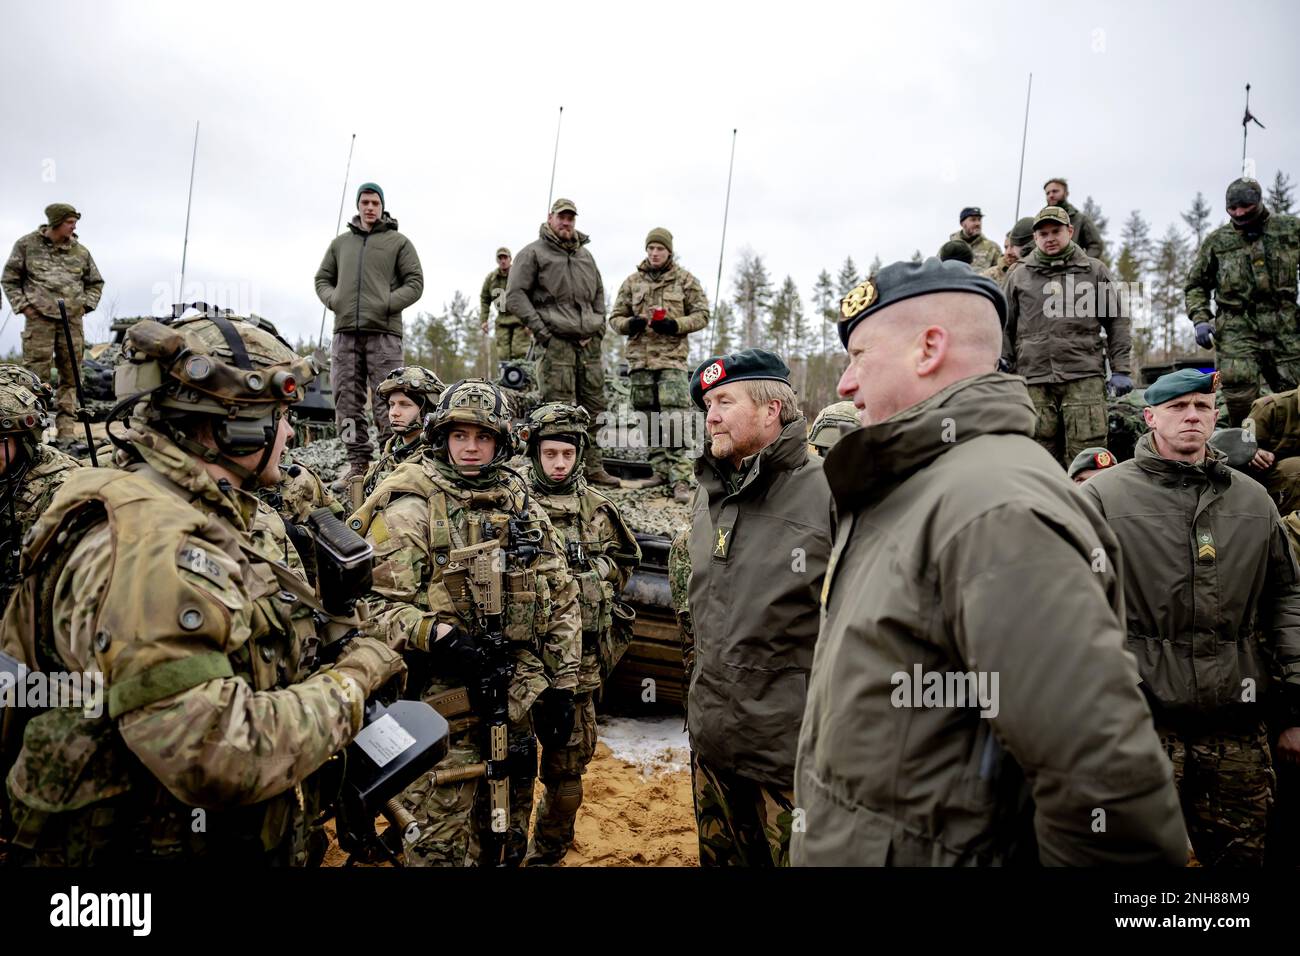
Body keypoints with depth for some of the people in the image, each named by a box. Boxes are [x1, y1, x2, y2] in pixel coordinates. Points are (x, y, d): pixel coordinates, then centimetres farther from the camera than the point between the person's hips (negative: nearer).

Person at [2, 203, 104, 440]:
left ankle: (66, 428, 10)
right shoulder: (26, 245, 3)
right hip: (39, 318, -3)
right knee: (36, 376, -6)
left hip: (73, 321, 3)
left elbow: (96, 283, 21)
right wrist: (22, 305, -1)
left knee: (70, 376, 4)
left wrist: (85, 305, 8)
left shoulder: (80, 252, 10)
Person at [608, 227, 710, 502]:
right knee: (651, 420, 8)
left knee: (674, 422, -14)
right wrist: (630, 324, -9)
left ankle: (680, 479, -14)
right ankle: (661, 471, 18)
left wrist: (675, 325, -11)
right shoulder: (632, 282, 13)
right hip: (640, 358, 4)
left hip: (672, 358, -3)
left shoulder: (686, 280, 7)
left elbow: (702, 315, 6)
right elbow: (615, 317, 15)